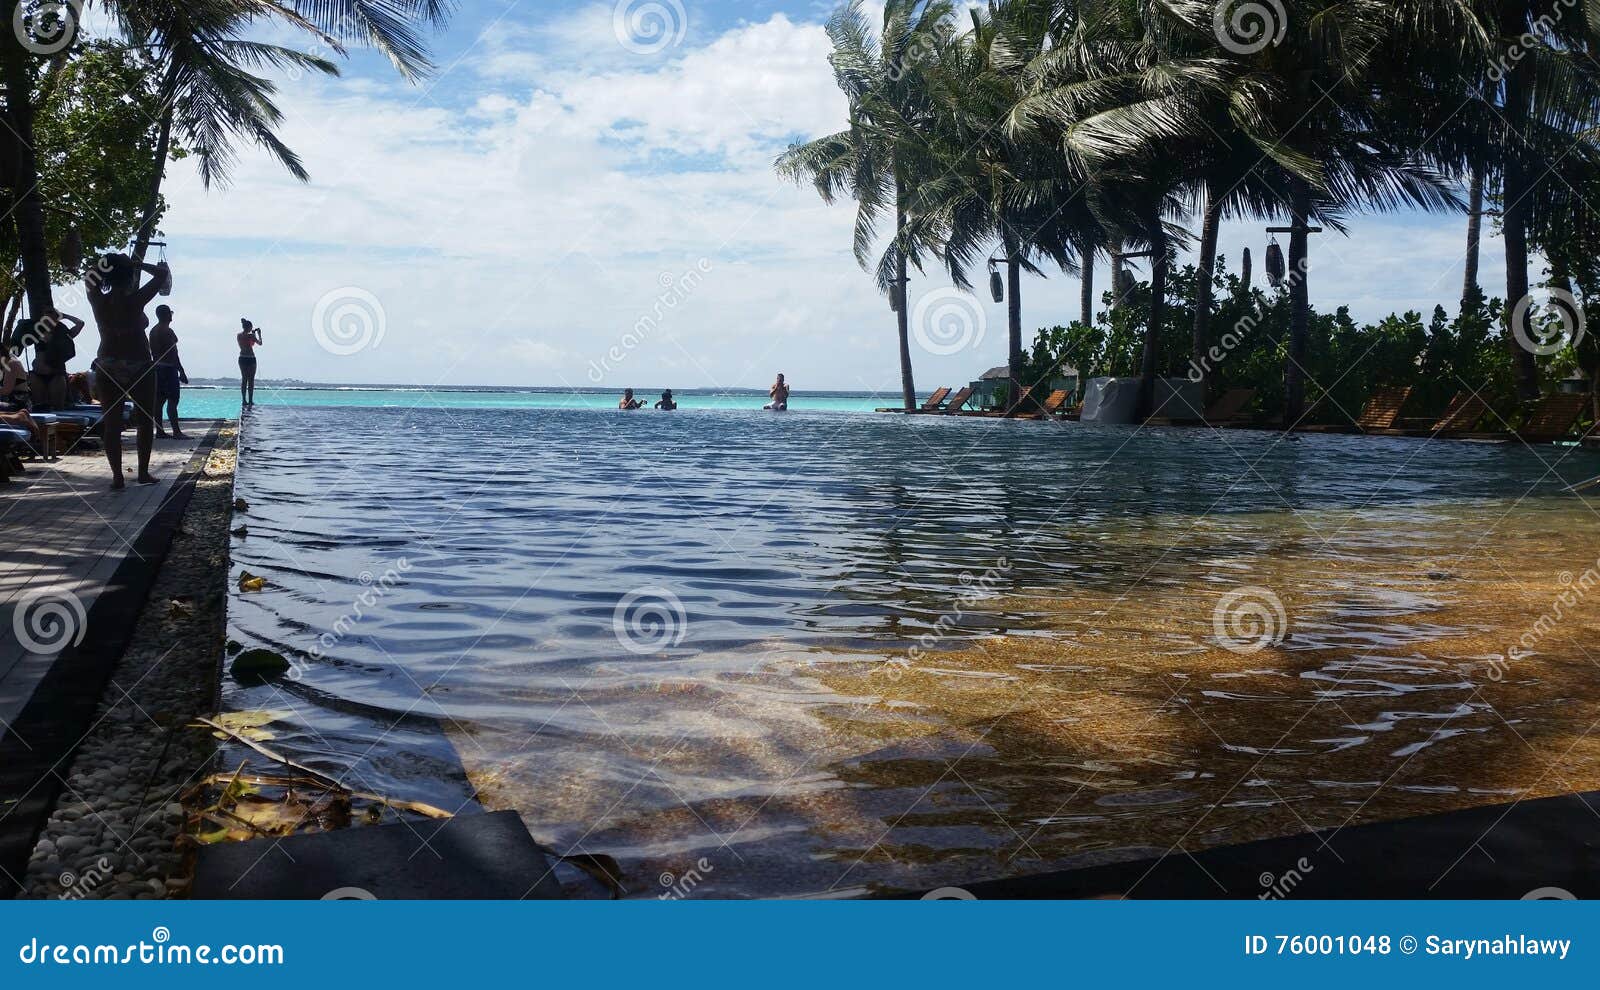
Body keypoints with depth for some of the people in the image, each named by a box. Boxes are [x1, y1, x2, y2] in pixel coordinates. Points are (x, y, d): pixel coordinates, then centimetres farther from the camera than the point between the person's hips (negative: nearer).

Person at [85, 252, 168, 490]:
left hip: (107, 369, 3)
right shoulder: (135, 301, -11)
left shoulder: (99, 302, -2)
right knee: (145, 421, 10)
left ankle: (117, 477, 0)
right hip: (139, 367, -3)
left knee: (111, 423, 4)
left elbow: (90, 277, 18)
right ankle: (143, 472, 12)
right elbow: (163, 274, -6)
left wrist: (108, 265, 15)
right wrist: (138, 265, 1)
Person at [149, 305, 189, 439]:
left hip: (157, 367, 10)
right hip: (169, 368, -10)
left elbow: (152, 352, 18)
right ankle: (176, 431, -16)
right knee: (173, 400, -12)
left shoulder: (153, 330, 16)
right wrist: (182, 372, -16)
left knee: (159, 400, 8)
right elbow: (173, 353, -17)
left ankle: (159, 430, 9)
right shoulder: (167, 331, -13)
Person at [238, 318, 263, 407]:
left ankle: (244, 400, 8)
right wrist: (259, 334, 13)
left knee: (244, 380, 11)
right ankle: (250, 400, -3)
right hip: (250, 359, -5)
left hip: (242, 359, 6)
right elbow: (260, 343, 1)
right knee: (251, 380, 0)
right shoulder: (251, 336, -11)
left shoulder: (239, 335, 6)